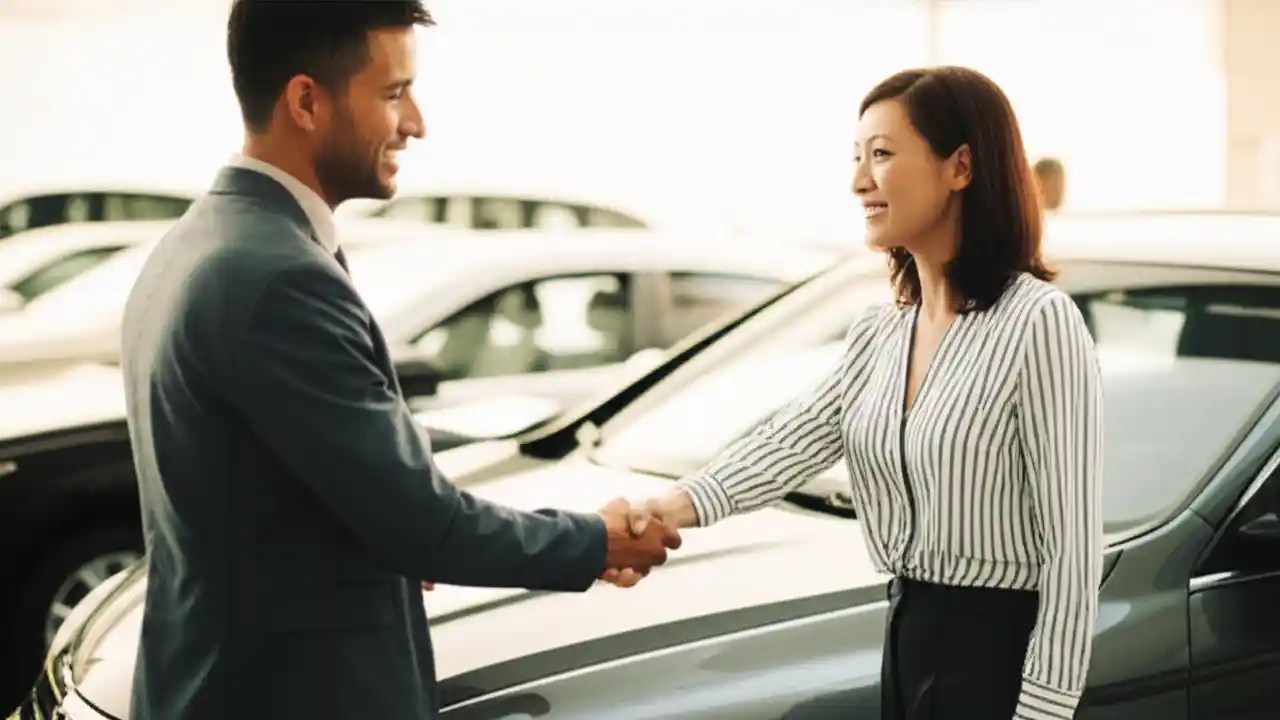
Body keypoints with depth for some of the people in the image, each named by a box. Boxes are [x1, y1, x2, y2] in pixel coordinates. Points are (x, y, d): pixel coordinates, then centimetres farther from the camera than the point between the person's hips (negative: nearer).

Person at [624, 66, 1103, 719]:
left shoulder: (1037, 321, -16)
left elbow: (1072, 543, -17)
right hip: (906, 637, 8)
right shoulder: (879, 334, 8)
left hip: (1000, 648, -7)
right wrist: (689, 501, -25)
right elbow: (794, 439, -7)